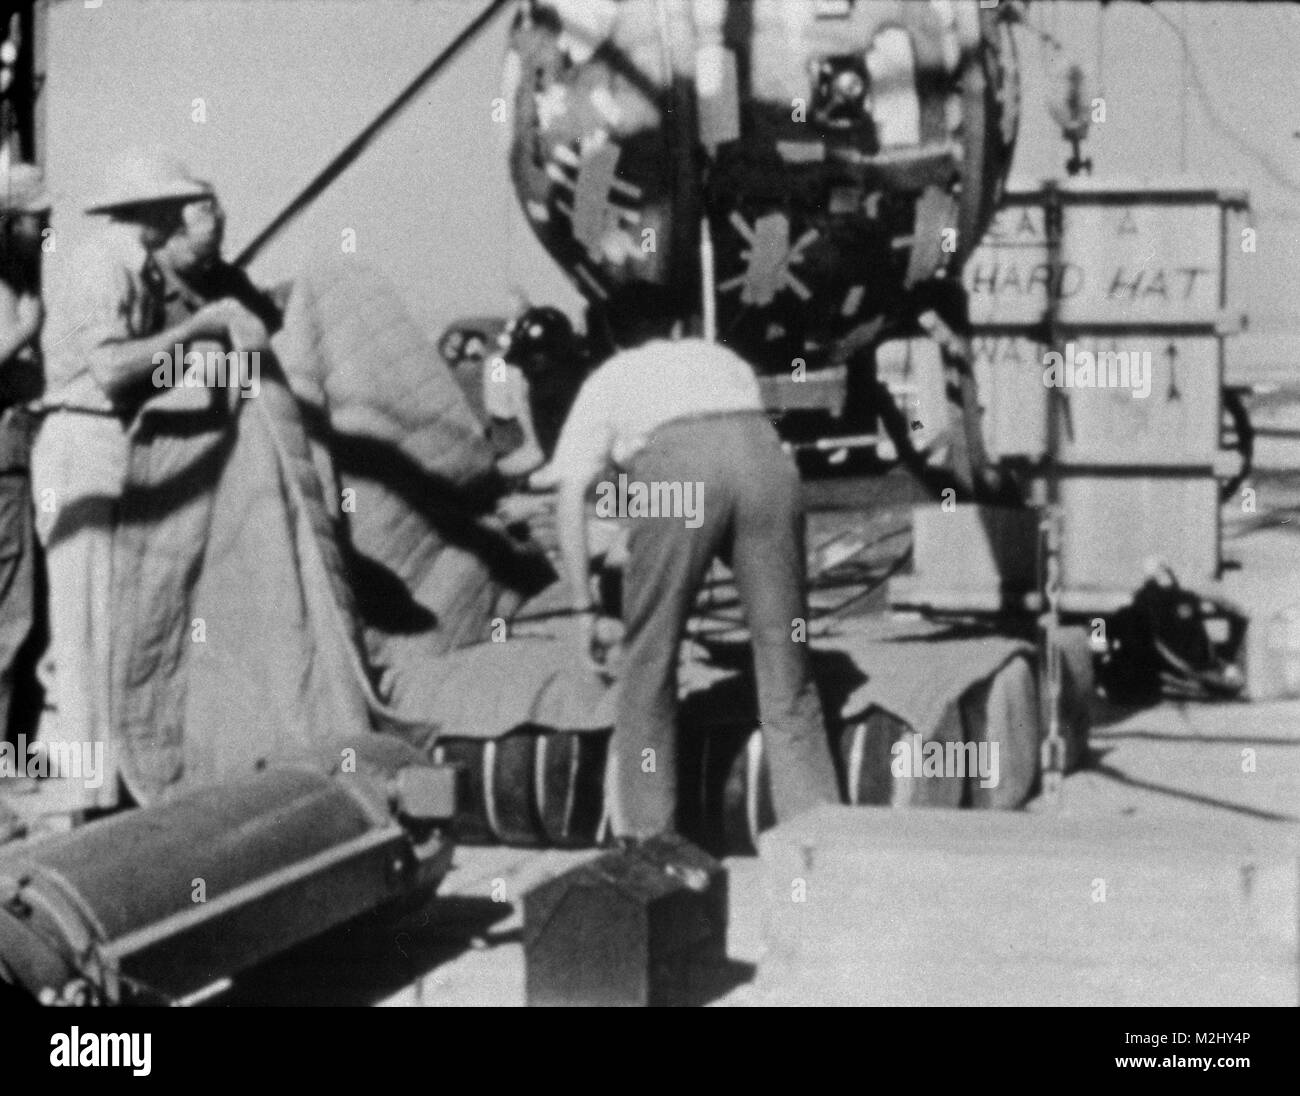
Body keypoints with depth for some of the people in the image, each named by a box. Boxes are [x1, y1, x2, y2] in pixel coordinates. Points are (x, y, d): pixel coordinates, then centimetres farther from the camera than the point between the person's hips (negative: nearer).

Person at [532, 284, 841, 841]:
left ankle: (647, 832, 11)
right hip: (767, 460, 3)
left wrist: (583, 606, 18)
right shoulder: (722, 359, 38)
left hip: (677, 472, -3)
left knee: (649, 656, 10)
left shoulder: (607, 382, 29)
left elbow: (570, 496, 18)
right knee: (784, 661, 7)